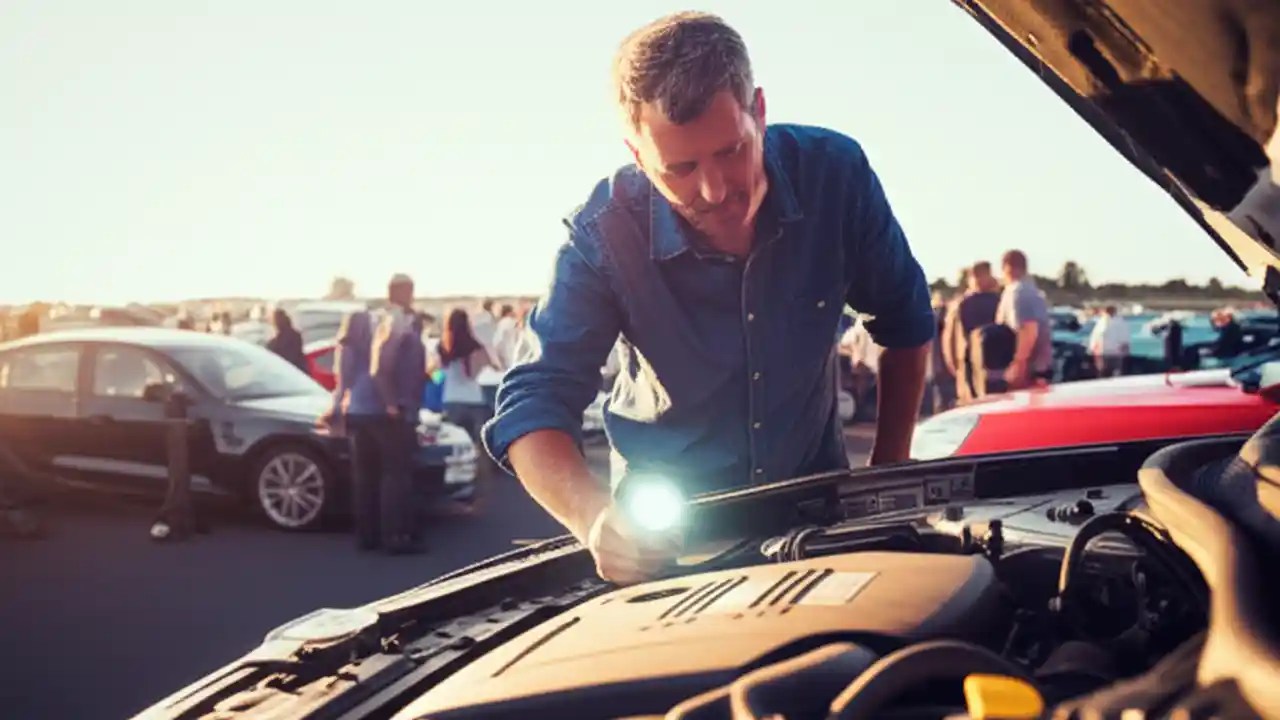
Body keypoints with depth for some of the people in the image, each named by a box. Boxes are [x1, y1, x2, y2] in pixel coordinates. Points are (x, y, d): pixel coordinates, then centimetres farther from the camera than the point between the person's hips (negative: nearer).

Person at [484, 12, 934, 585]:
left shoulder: (834, 173, -18)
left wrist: (889, 473, 0)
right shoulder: (603, 235, -23)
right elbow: (534, 401, -25)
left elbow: (905, 323, -2)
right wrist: (598, 518, -45)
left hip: (814, 495, 1)